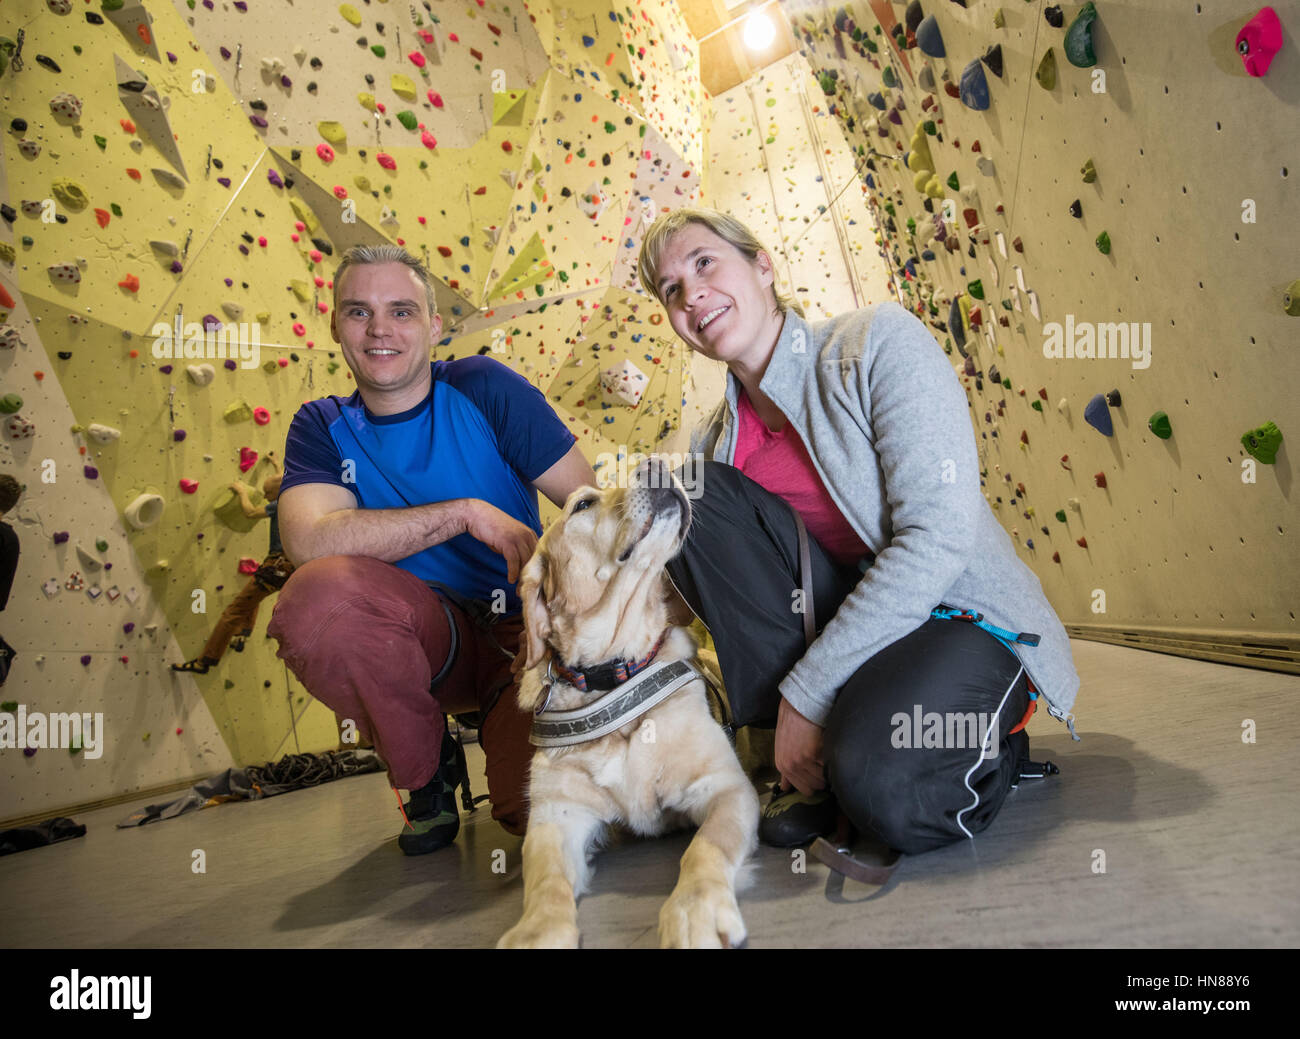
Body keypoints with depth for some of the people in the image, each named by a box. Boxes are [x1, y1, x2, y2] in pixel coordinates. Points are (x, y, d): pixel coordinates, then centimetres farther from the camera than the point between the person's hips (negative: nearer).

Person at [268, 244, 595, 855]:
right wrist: (466, 512, -24)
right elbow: (308, 540, -19)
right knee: (317, 593, -30)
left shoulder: (483, 387, -3)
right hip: (427, 639, 2)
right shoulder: (322, 428, 2)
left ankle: (503, 724, 12)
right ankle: (425, 774, -3)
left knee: (537, 805, -27)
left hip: (521, 629, -1)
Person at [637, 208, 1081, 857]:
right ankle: (810, 765, -10)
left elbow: (938, 538, -22)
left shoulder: (879, 343, -12)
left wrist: (806, 692, -22)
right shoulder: (714, 442, 5)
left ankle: (989, 741, 3)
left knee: (881, 790, -36)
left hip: (966, 618, -5)